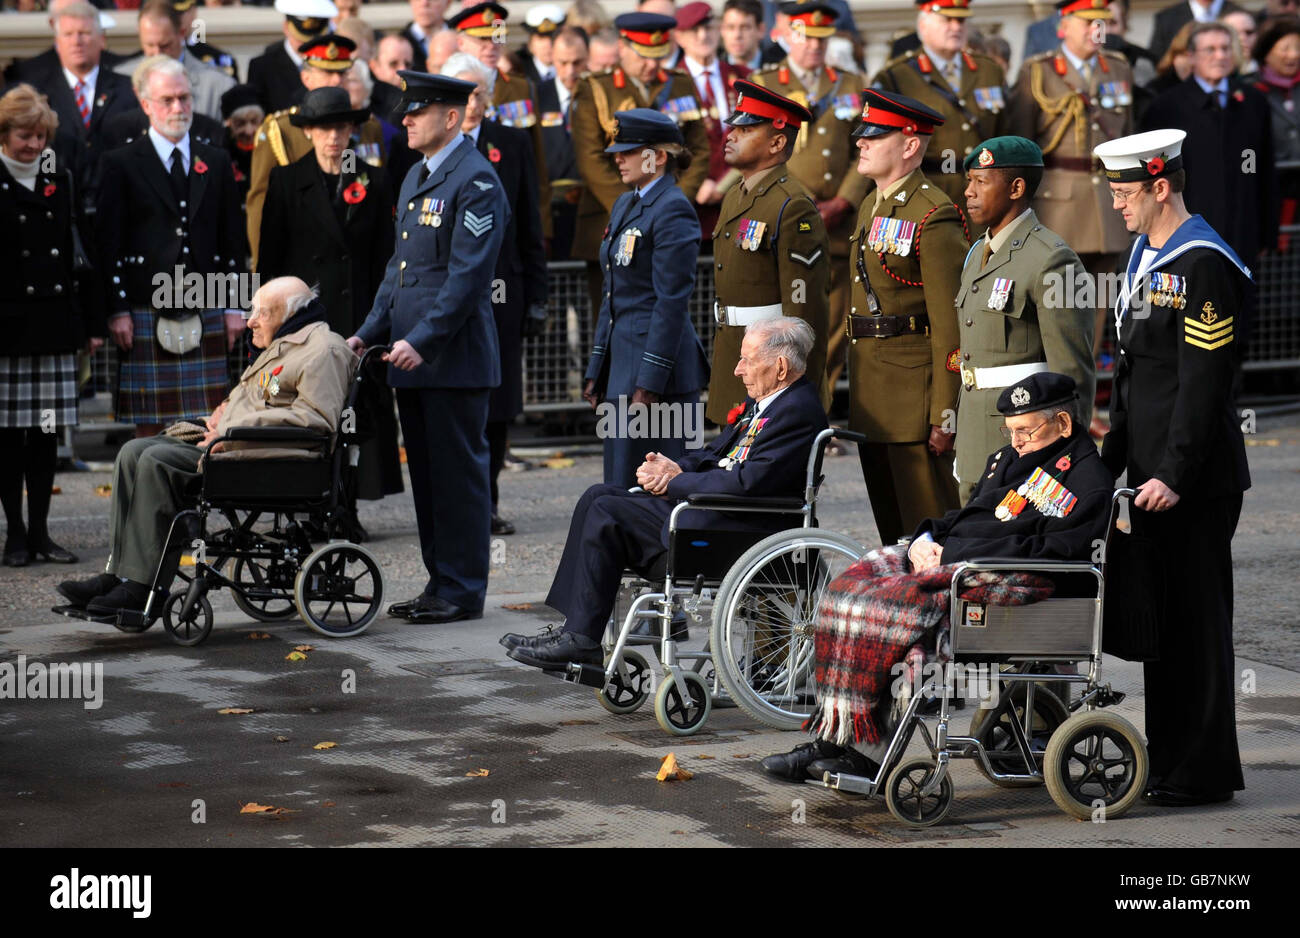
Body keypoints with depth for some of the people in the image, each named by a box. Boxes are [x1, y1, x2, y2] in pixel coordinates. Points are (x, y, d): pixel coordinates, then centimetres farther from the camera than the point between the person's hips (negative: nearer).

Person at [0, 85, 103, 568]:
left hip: (55, 323, 4)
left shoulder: (60, 183, 11)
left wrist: (92, 322, 8)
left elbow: (81, 254, 12)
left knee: (47, 431, 5)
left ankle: (40, 529, 11)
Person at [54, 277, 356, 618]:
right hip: (227, 444, 11)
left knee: (159, 462, -24)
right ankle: (117, 575, -9)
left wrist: (232, 432, -20)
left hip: (270, 457, -11)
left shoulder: (322, 349, -8)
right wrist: (225, 411, 14)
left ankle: (142, 586, -24)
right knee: (134, 453, -2)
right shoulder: (280, 347, 26)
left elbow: (316, 418, -21)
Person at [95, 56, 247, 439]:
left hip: (207, 317, 3)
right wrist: (117, 310, -7)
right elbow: (108, 243, -1)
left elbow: (233, 239, 13)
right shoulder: (122, 163, 2)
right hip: (146, 315, -3)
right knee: (149, 428, -2)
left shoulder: (216, 162, 13)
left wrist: (234, 306, 7)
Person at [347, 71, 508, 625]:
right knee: (427, 474, 12)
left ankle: (463, 591, 2)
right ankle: (440, 582, 19)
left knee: (458, 473, -3)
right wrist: (371, 332, 13)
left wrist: (422, 341, -21)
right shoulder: (416, 178, 17)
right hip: (412, 357, 9)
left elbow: (468, 274, -18)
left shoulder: (476, 181, -12)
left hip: (454, 357, -9)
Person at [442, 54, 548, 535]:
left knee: (496, 403, 5)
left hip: (501, 292, 2)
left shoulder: (512, 145, 8)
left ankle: (485, 503, 15)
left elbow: (530, 226, 9)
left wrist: (536, 296, 5)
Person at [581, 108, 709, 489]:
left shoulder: (673, 210, -12)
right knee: (619, 483, 9)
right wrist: (596, 371, 18)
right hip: (622, 364, 9)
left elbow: (672, 302, -17)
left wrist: (649, 382, -19)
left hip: (658, 365, -9)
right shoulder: (625, 205, 16)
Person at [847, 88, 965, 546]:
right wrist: (858, 389, 19)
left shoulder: (934, 215, -14)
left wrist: (944, 416, -20)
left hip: (915, 387, -9)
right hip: (871, 397, 9)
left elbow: (949, 323, -17)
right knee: (891, 529, 15)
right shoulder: (870, 207, 15)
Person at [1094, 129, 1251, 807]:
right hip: (1149, 472, 9)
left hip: (1193, 483, -9)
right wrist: (1114, 458, 18)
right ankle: (1167, 758, 21)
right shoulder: (1144, 255, 14)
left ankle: (1202, 772, 3)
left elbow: (1204, 384, -19)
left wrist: (1174, 476, -20)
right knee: (1159, 618, 13)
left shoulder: (1203, 265, -16)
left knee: (1195, 622, -3)